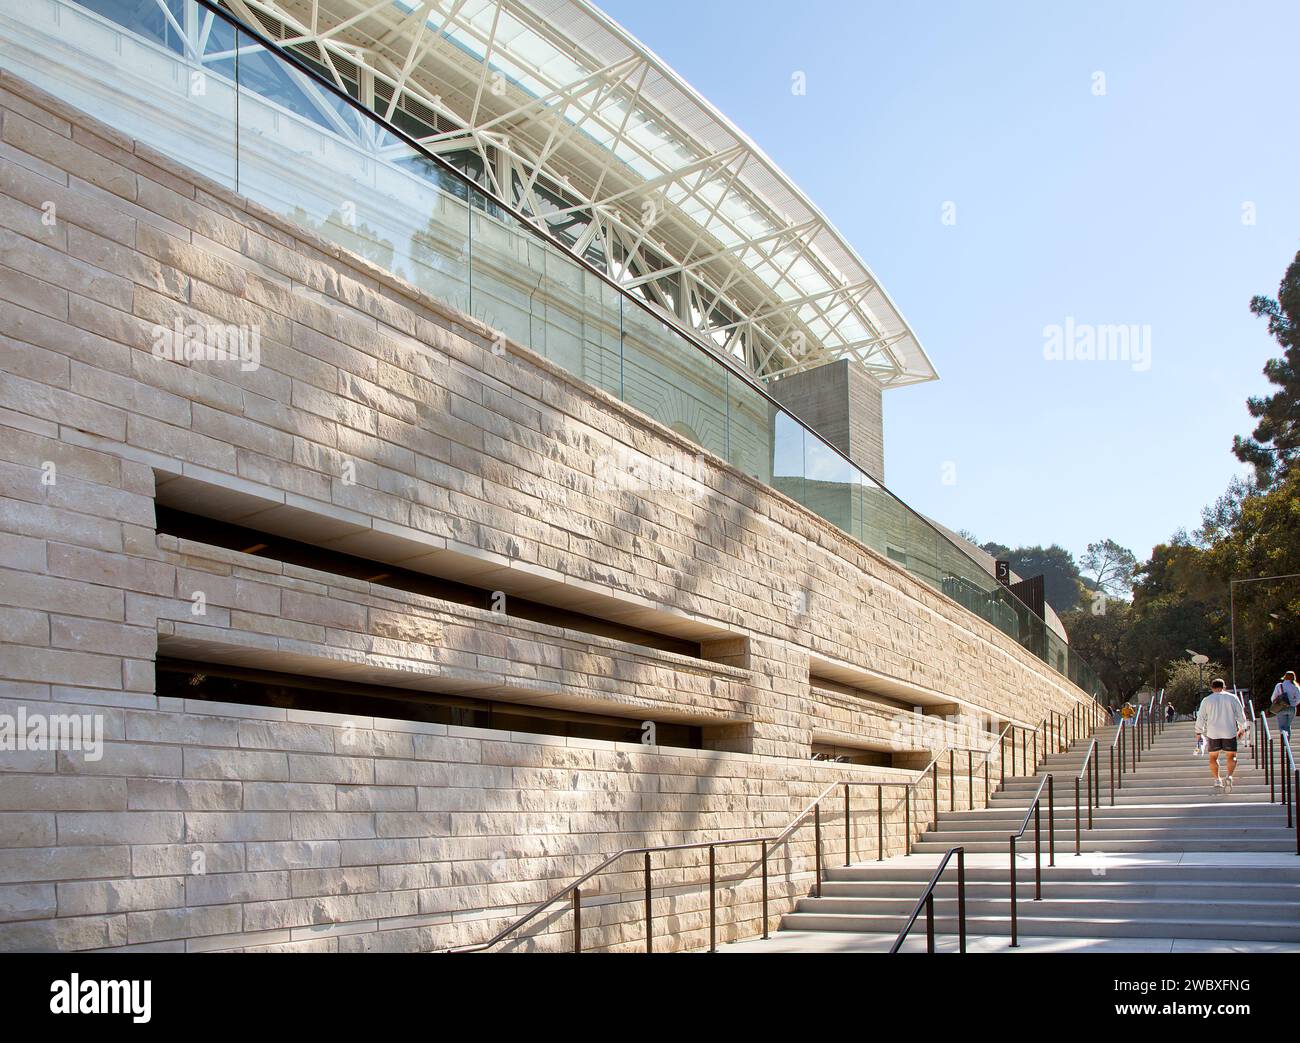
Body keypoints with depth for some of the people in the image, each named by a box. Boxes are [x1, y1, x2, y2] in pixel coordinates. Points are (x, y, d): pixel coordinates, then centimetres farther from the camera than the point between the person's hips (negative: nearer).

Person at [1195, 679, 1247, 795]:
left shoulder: (1207, 700, 5)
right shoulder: (1232, 698, 5)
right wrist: (1241, 728, 23)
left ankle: (1217, 781, 1)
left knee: (1213, 757, 13)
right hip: (1230, 732, 0)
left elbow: (1201, 717, 6)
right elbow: (1240, 715, 9)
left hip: (1213, 733, 0)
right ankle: (1229, 777, -14)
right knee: (1231, 757, 9)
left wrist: (1198, 733, 14)